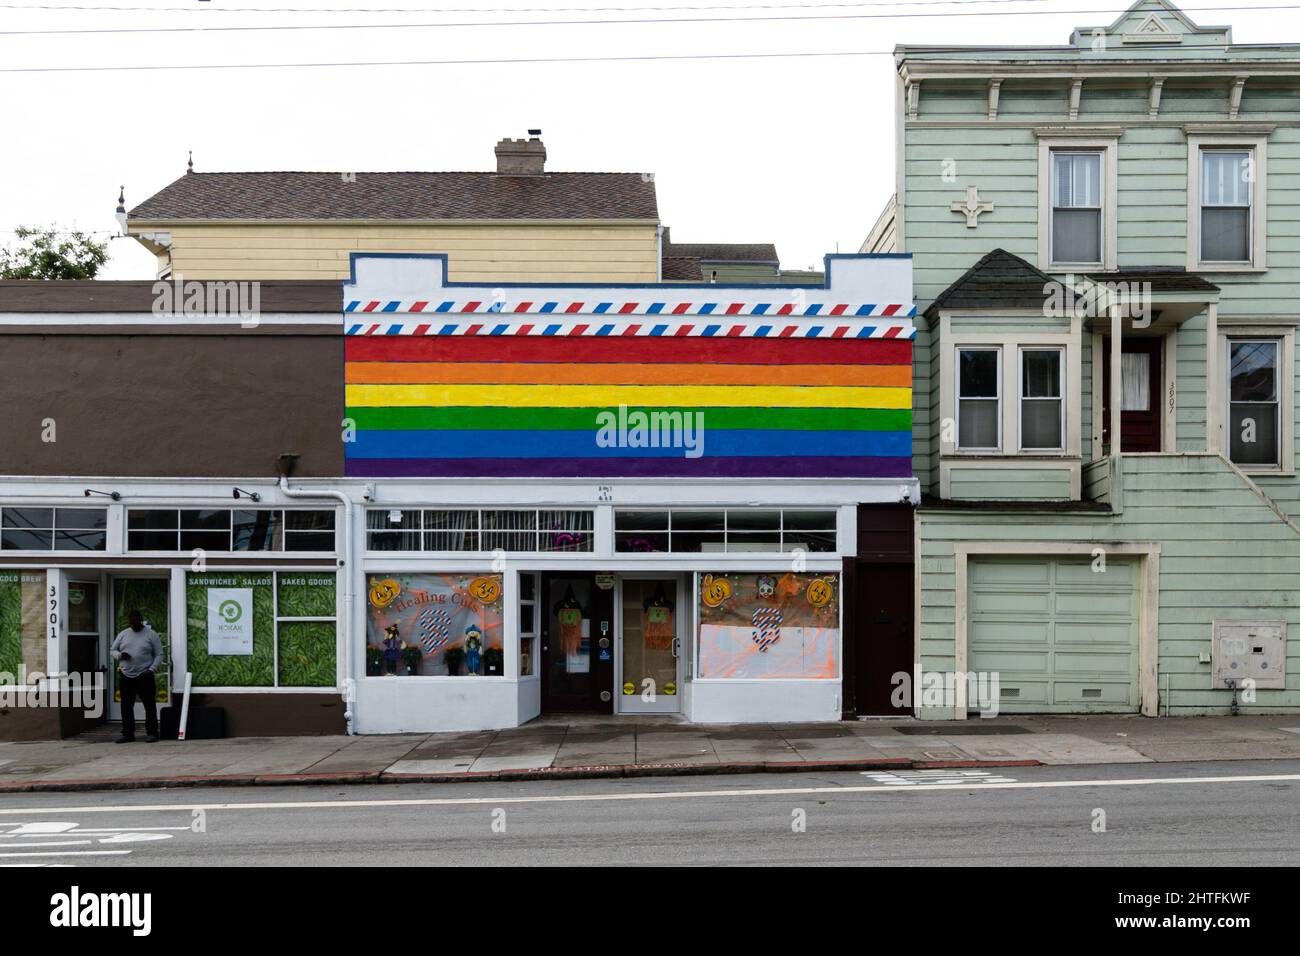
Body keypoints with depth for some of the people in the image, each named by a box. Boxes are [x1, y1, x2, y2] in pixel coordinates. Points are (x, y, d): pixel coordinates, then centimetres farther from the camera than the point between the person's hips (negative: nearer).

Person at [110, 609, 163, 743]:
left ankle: (152, 733, 1)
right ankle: (128, 733, 15)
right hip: (126, 676, 4)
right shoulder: (123, 634, 11)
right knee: (126, 706, 7)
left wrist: (151, 669, -13)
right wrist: (119, 655, -8)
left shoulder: (151, 634, 1)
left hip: (144, 676, -4)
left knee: (150, 705, -4)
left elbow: (159, 655, 1)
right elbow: (112, 650, 16)